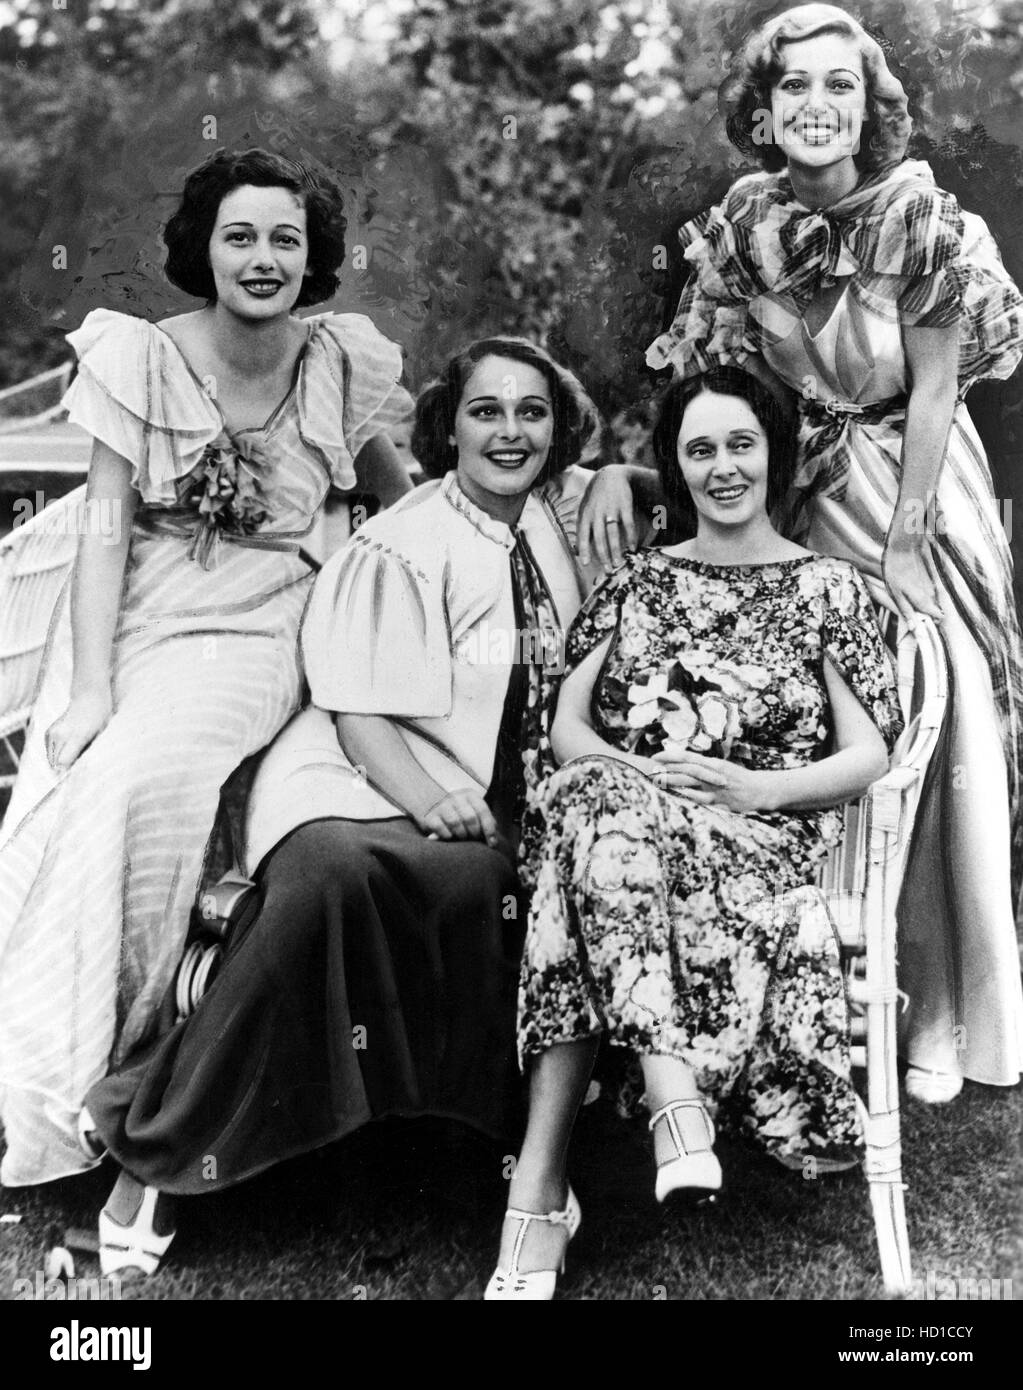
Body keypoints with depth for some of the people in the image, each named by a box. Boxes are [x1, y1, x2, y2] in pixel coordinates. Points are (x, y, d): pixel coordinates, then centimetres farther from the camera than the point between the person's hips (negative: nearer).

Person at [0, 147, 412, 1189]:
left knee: (133, 778, -29)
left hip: (252, 635, -1)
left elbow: (402, 499, 19)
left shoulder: (339, 360, 2)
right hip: (124, 622, 1)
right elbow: (105, 528, -8)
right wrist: (90, 689, -17)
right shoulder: (143, 358, -1)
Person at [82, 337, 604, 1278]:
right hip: (359, 781, -5)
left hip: (493, 817, 6)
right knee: (332, 874, -38)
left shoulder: (560, 515, 12)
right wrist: (430, 800, -29)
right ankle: (161, 1146, -26)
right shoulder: (399, 549, -5)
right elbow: (360, 715, -11)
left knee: (480, 886, -32)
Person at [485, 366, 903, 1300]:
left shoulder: (828, 588, 13)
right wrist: (637, 772, -10)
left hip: (765, 834, -2)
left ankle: (541, 1185, -40)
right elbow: (567, 724, 12)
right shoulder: (638, 581, 21)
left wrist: (755, 786, -12)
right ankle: (680, 1107, -44)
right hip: (628, 802, 3)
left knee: (606, 838, -36)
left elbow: (869, 756, 5)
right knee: (603, 807, -36)